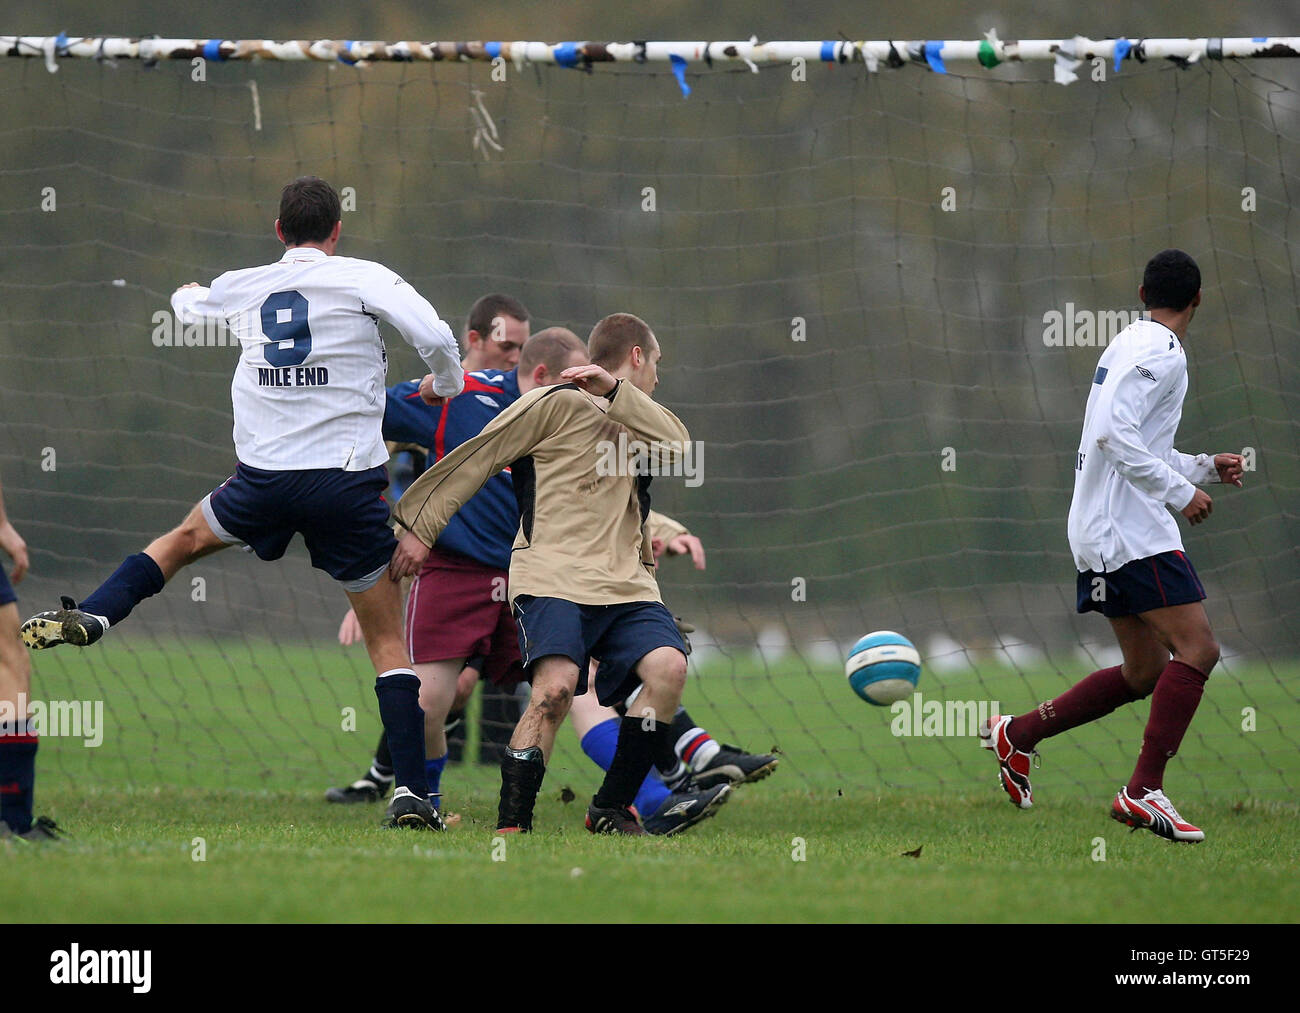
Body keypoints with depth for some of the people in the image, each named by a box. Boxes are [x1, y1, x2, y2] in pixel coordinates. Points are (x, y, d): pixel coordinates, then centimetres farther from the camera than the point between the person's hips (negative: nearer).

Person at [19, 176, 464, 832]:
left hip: (263, 479, 2)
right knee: (387, 639, 6)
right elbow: (435, 336, -15)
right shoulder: (362, 279, -3)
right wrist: (444, 383, 8)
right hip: (348, 481, -2)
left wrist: (186, 293, 57)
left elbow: (190, 304, 31)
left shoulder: (244, 287, 9)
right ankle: (411, 794, -1)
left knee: (187, 537, 32)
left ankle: (91, 615, 12)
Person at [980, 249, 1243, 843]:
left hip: (1100, 531, 10)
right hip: (1132, 532, -10)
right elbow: (1114, 434, -24)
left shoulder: (1129, 346, 20)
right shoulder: (1160, 352, -11)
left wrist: (1203, 467, 27)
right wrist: (1180, 491, -20)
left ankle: (1018, 734, 18)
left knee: (1145, 672, 13)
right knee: (1197, 650, -13)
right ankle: (1144, 791, -18)